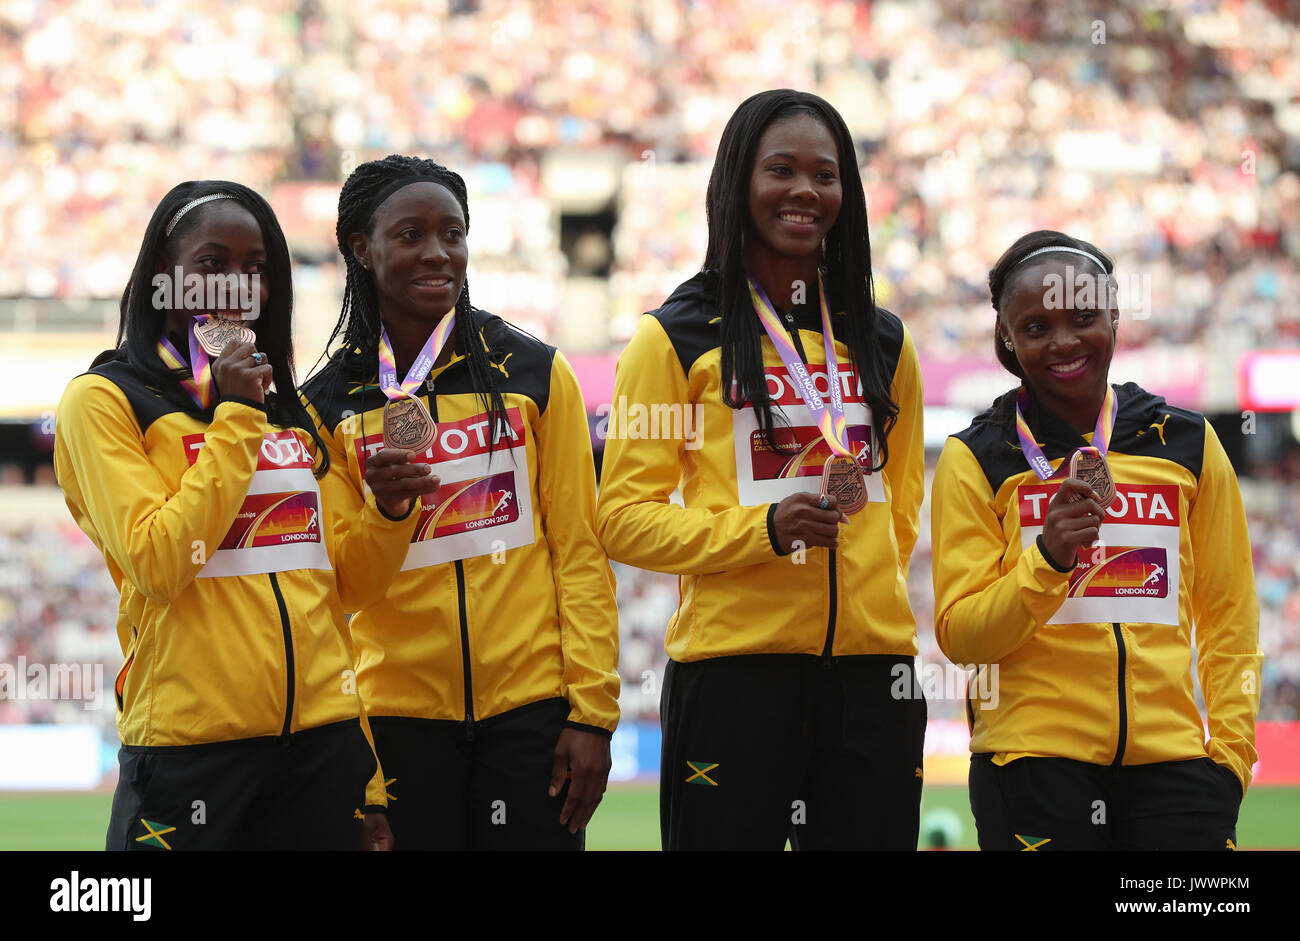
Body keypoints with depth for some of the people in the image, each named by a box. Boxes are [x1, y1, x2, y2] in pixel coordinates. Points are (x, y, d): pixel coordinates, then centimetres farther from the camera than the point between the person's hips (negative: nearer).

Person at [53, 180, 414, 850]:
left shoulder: (291, 409, 17)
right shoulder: (101, 400, -1)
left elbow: (341, 571, 16)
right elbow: (157, 565, -13)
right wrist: (233, 417, -11)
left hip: (324, 729, 5)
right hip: (189, 740, -5)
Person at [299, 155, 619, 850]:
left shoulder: (534, 373, 3)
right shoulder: (327, 403, 4)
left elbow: (579, 551, 3)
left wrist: (592, 712, -4)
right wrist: (384, 511, -15)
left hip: (531, 706, 0)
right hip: (400, 710, 0)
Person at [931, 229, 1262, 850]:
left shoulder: (1188, 444, 10)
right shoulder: (975, 461, 3)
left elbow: (1228, 619, 14)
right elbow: (958, 635, -2)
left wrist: (1230, 753, 5)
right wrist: (1047, 558, -17)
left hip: (1171, 757, 2)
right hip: (1031, 760, -2)